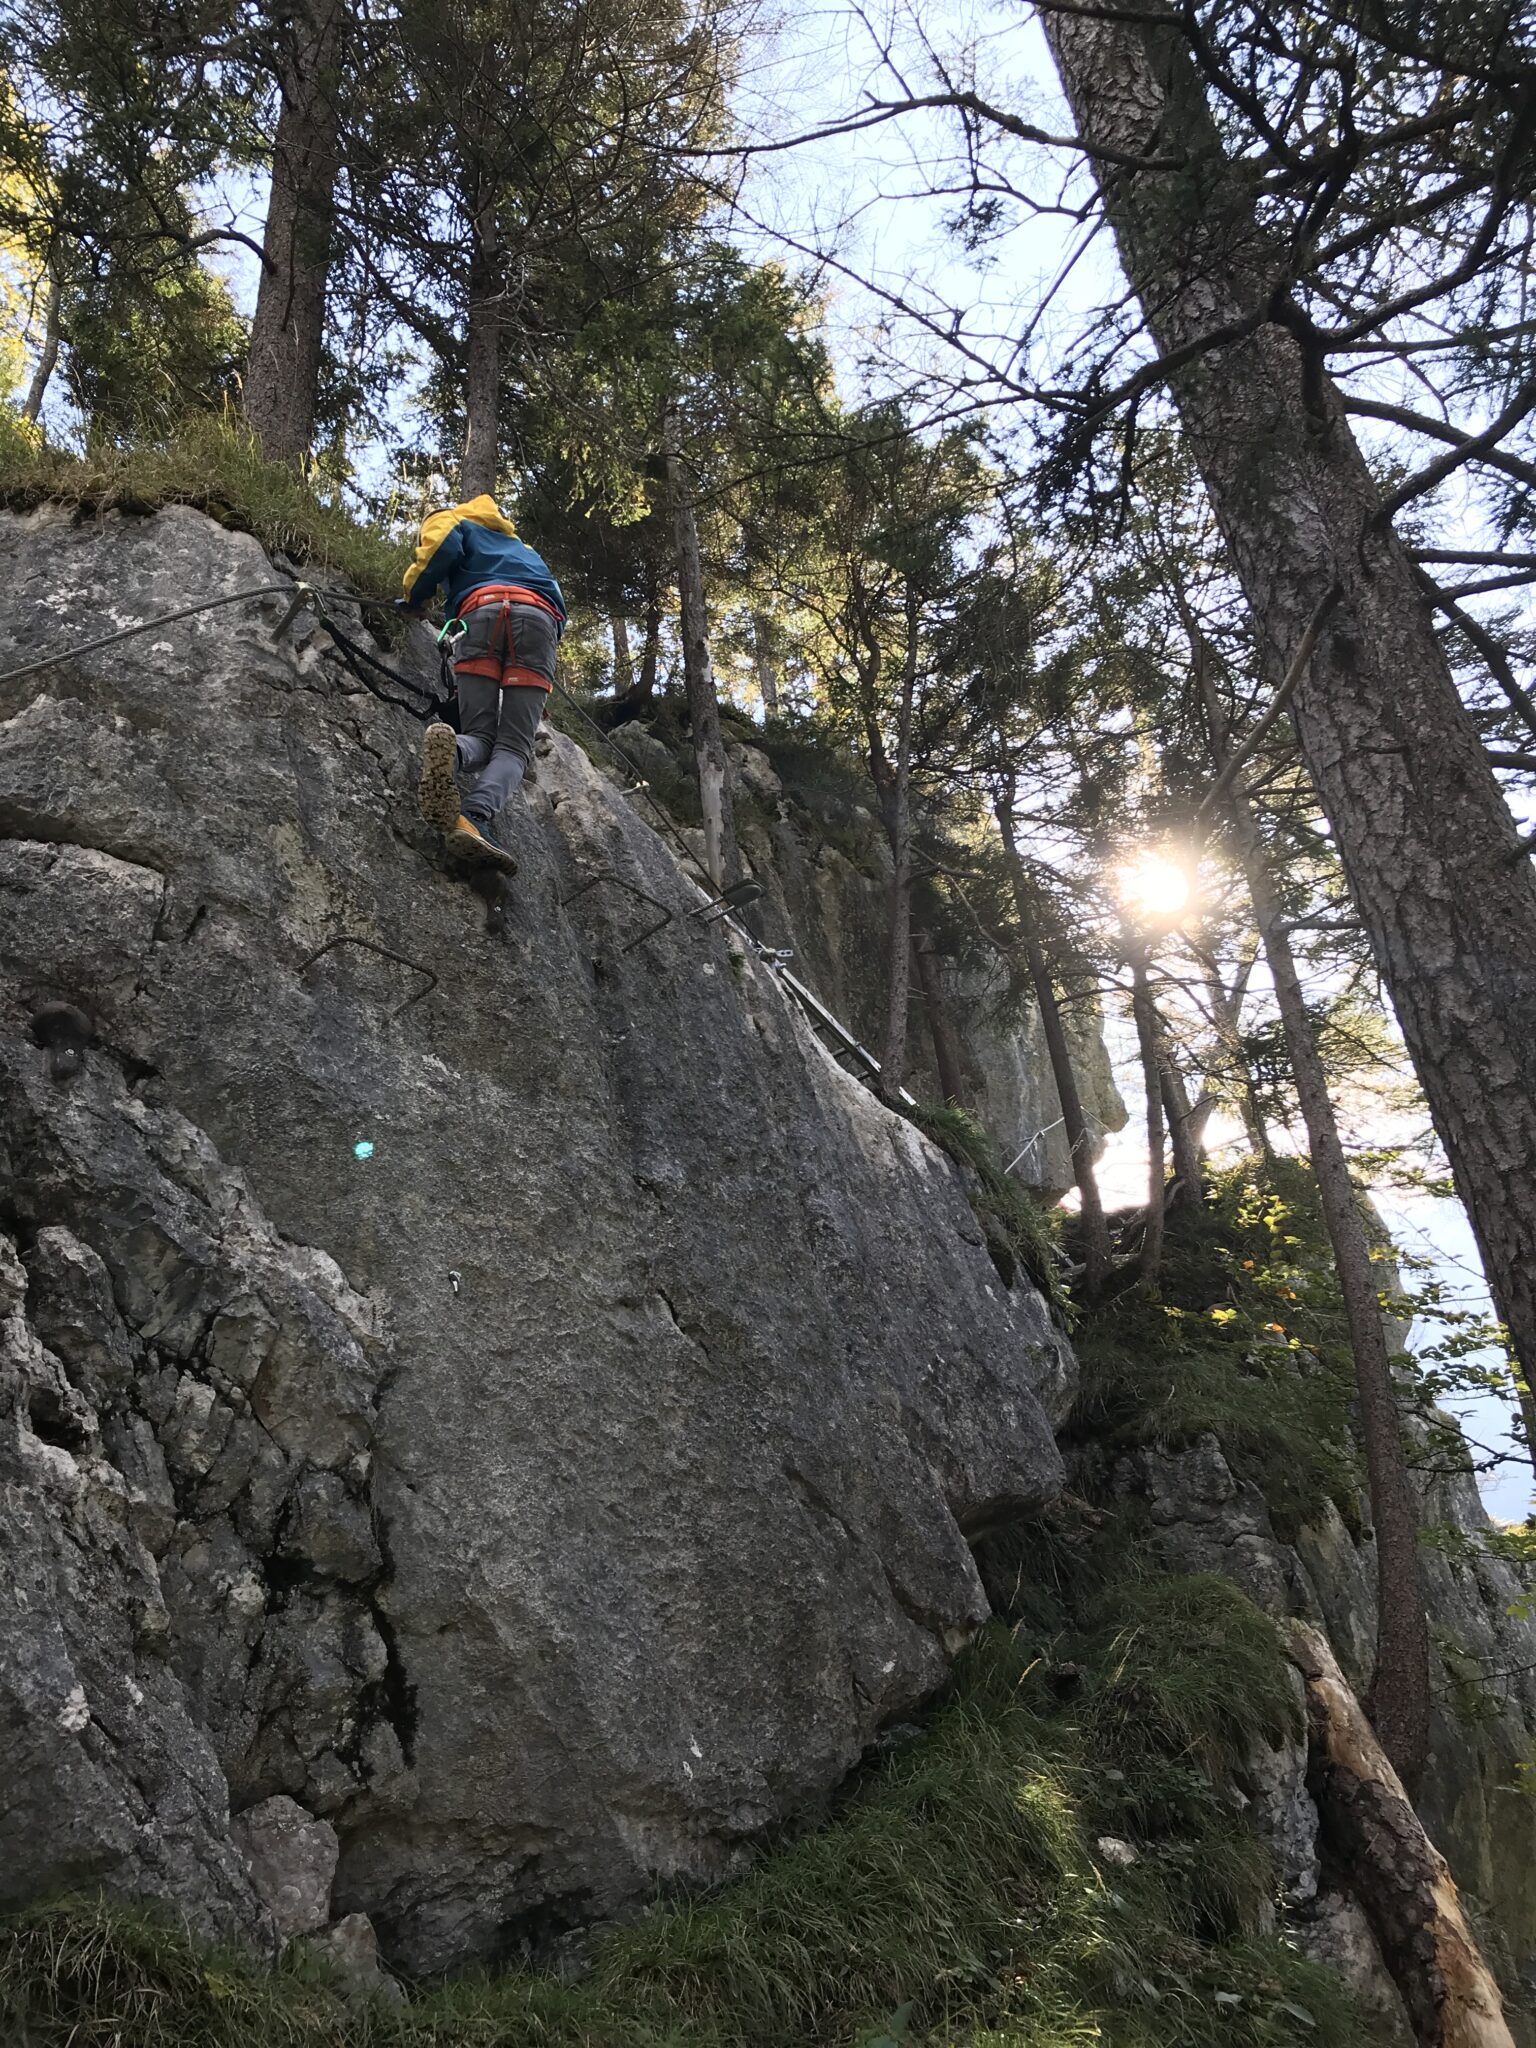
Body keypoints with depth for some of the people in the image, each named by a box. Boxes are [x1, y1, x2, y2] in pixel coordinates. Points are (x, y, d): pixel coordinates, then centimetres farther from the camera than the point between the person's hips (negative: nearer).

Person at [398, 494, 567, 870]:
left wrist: (414, 595, 19)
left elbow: (443, 546, 5)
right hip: (541, 618, 2)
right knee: (514, 746, -7)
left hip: (483, 608, -2)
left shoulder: (449, 519, 30)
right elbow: (557, 604, 36)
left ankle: (452, 750, -39)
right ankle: (476, 817, -37)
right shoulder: (519, 545, 45)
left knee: (479, 736, -1)